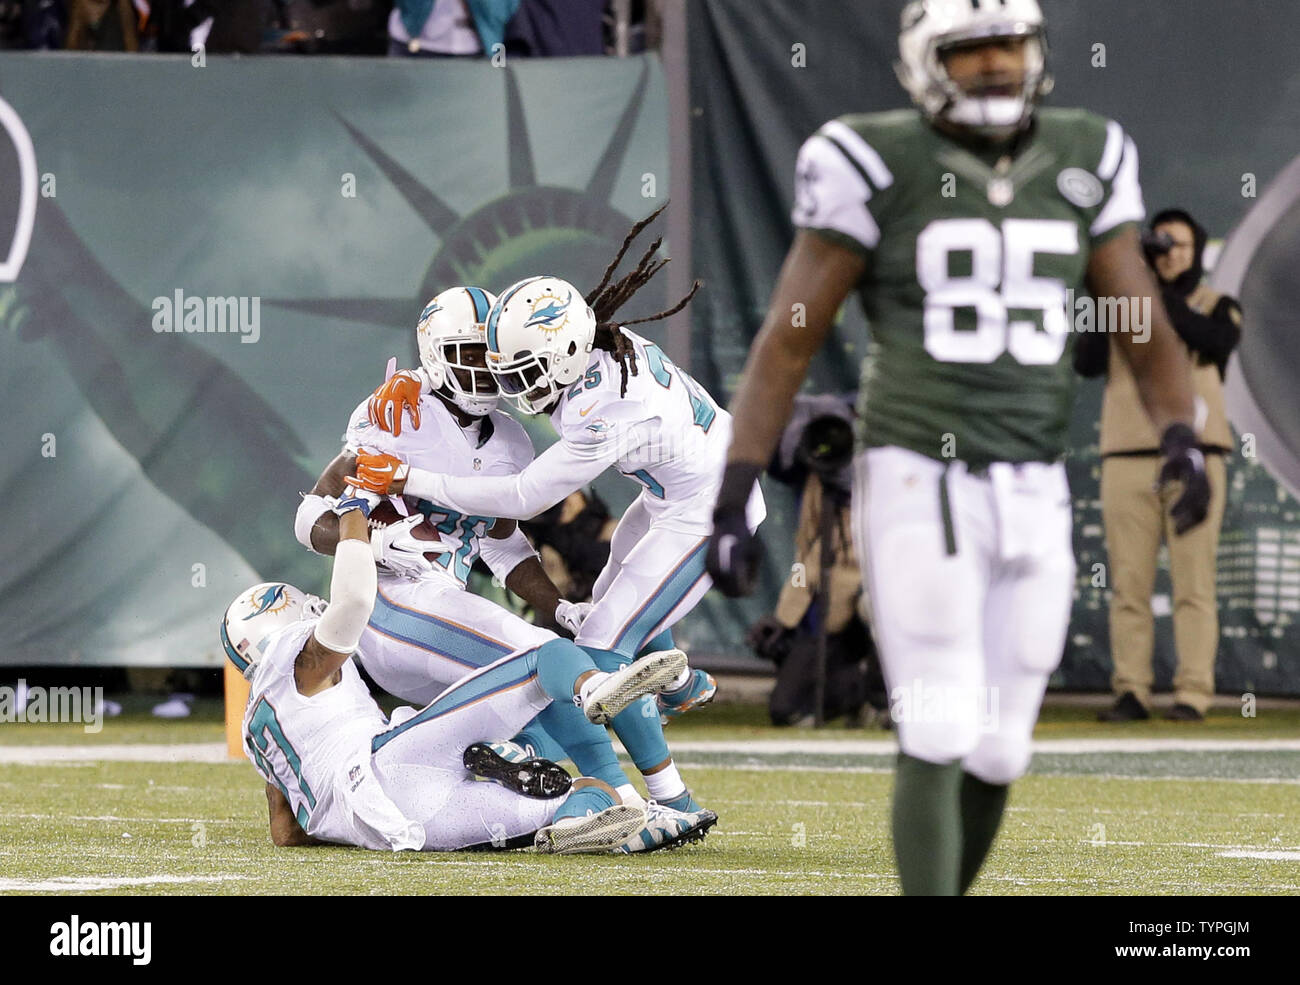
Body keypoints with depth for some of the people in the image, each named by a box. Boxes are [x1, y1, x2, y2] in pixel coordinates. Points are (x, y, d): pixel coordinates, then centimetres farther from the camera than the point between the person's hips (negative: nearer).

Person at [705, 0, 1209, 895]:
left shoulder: (1083, 166, 5)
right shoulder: (878, 168, -8)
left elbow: (1148, 337, 3)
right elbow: (784, 346, -6)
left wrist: (1182, 440, -18)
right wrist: (733, 501, -12)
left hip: (1030, 503, 5)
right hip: (914, 487, -5)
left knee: (994, 754, 9)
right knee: (940, 743, -14)